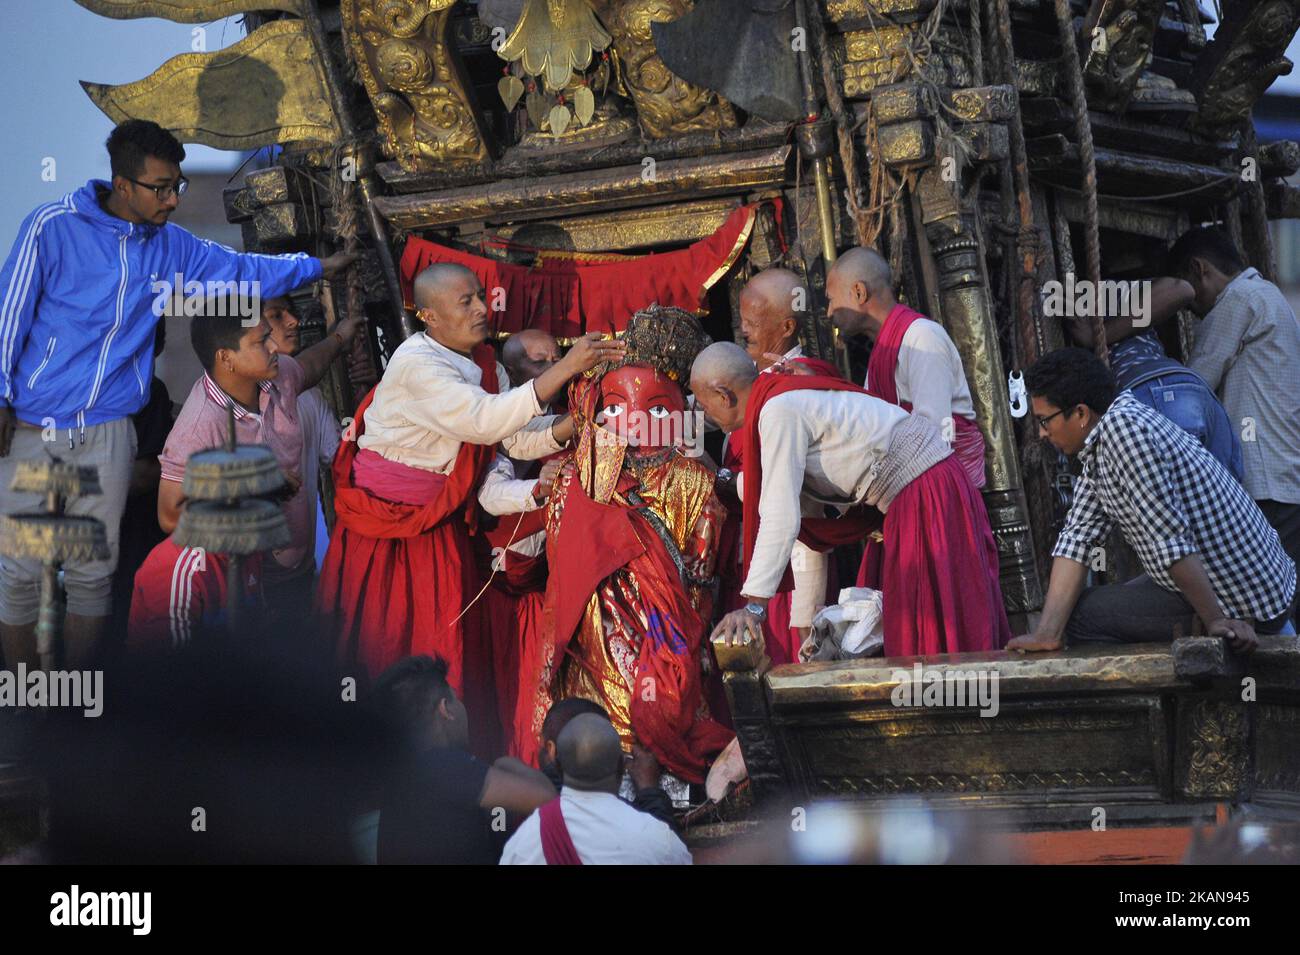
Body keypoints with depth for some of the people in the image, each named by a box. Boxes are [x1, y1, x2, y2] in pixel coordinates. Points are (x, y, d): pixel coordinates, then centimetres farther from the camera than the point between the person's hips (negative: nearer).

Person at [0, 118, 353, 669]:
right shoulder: (54, 227, -8)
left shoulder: (170, 247, 7)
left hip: (107, 432, 4)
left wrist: (319, 267, 18)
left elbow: (242, 271, 20)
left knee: (93, 572, 6)